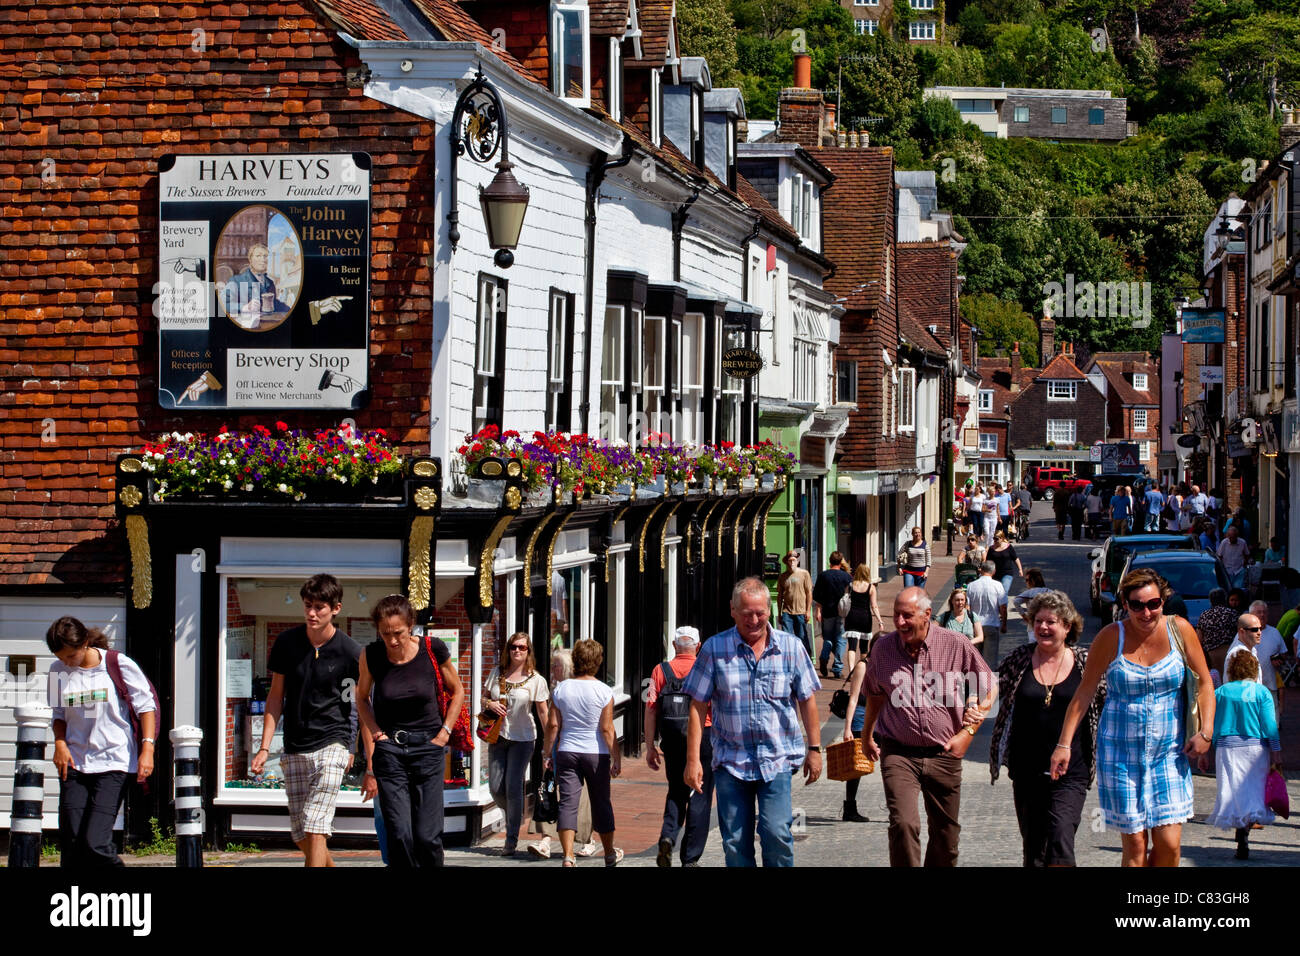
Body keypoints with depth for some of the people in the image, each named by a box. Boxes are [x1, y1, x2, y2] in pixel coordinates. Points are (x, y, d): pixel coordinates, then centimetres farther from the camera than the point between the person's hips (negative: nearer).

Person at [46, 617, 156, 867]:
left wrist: (147, 747, -8)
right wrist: (60, 743, 0)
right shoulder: (58, 671, 6)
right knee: (71, 845, -3)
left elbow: (146, 706, 1)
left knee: (95, 843, -14)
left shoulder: (119, 665, -4)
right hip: (74, 764, 4)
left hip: (114, 762, -4)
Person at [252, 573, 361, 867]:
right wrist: (265, 747, 2)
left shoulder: (351, 652, -7)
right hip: (295, 749, 4)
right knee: (301, 837, 8)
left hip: (332, 745, -4)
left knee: (315, 830, -18)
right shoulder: (286, 643, 2)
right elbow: (276, 697, 10)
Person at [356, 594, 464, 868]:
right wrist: (375, 731, 0)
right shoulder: (371, 655, -7)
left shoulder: (432, 650, -9)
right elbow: (362, 698, 12)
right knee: (399, 835, -8)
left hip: (428, 746, 0)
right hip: (389, 749, 1)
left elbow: (457, 691, 9)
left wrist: (444, 733, 1)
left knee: (427, 836, -6)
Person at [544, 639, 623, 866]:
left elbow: (553, 724, 0)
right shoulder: (604, 691, -7)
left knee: (568, 803, -1)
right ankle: (610, 853, 27)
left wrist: (546, 752, 10)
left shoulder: (561, 689, -1)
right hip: (596, 754, -1)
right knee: (601, 803, 12)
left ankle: (568, 856, -12)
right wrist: (617, 758, -5)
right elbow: (607, 729, -10)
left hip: (567, 753, 1)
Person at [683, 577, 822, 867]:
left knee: (776, 832, -12)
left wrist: (814, 748, 9)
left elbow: (806, 700, 10)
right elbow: (698, 706, 1)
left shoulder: (790, 647, 2)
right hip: (730, 762, 1)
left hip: (778, 759, 0)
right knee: (735, 842, 3)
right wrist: (693, 759, -3)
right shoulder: (714, 649, -1)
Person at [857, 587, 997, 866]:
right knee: (903, 824, -20)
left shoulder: (957, 645, -5)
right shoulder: (884, 647, 1)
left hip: (944, 754, 0)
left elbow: (989, 689, 5)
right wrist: (867, 736, 27)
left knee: (945, 832, 10)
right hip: (898, 753, 0)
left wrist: (967, 733, -4)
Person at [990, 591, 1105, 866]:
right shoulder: (1018, 660, 4)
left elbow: (1109, 708, 9)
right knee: (1032, 847, 11)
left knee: (1060, 840, -18)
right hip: (1027, 773, 3)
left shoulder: (1086, 664, 1)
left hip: (1071, 774, -3)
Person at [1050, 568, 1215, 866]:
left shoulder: (1179, 630, -2)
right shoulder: (1111, 637, -6)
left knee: (1170, 844, -7)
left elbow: (1204, 683, 6)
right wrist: (1064, 743, -2)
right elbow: (1084, 692, 1)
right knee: (1134, 845, -2)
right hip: (1120, 751, -1)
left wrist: (1205, 731, -6)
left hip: (1169, 752, 1)